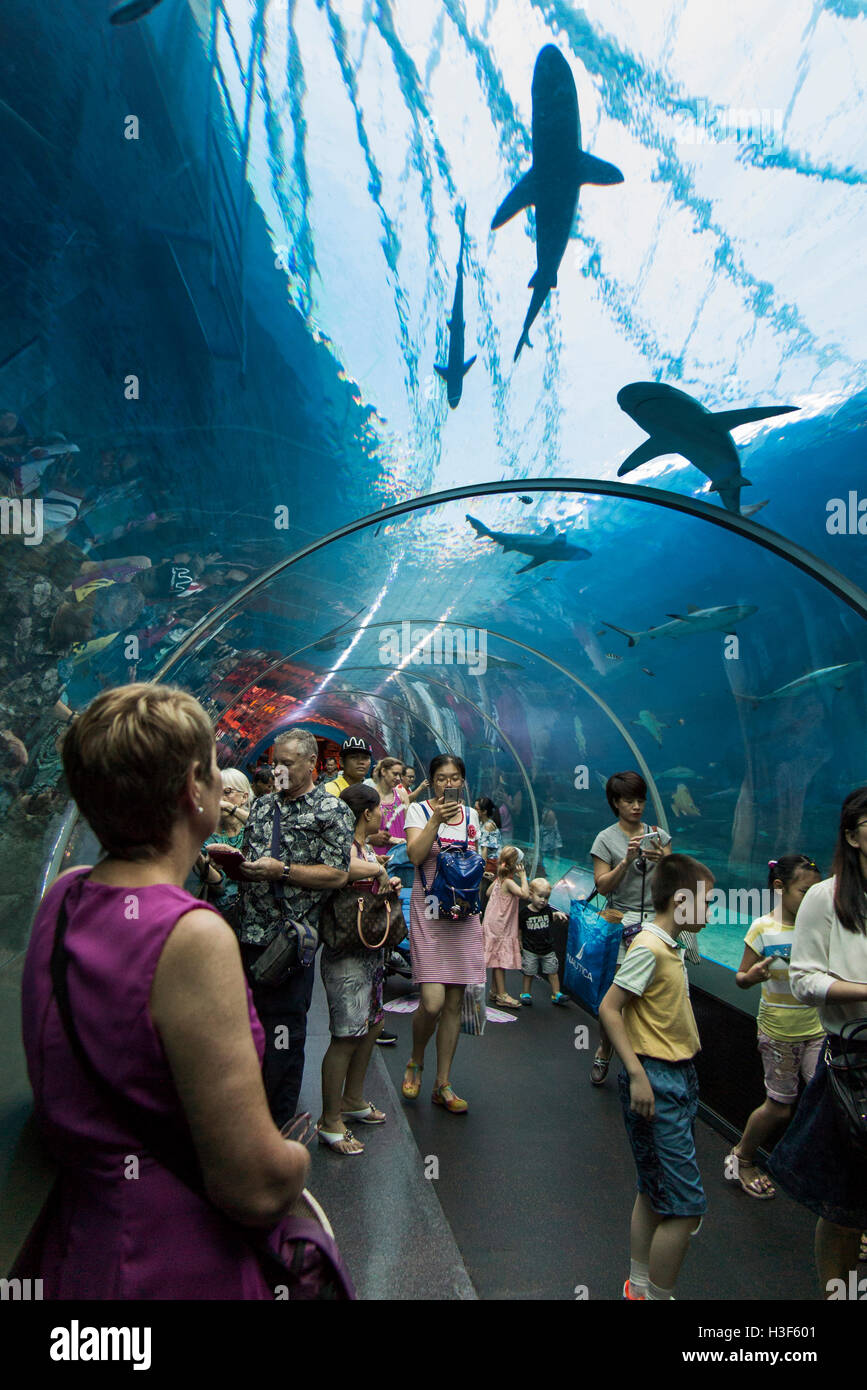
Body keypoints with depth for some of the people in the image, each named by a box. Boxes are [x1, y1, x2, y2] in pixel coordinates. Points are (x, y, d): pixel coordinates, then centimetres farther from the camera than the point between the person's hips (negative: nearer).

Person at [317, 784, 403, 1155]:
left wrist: (388, 885, 7)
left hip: (372, 950, 10)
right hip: (347, 953, -10)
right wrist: (379, 869, -29)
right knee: (347, 1035, -3)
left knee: (370, 1025, 19)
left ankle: (353, 1101, 36)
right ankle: (330, 1122, 11)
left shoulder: (367, 847, 12)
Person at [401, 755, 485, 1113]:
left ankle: (443, 1085, 20)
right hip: (428, 912, -4)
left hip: (464, 913, 4)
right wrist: (437, 819, -25)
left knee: (454, 1003, 7)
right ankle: (415, 1062, 18)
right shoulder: (420, 810, -2)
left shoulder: (471, 815, 12)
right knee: (432, 1002, -12)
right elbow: (415, 854, -17)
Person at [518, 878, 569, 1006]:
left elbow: (551, 918, 17)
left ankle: (556, 994, 19)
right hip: (530, 950, -3)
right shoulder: (524, 912, -13)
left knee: (553, 971, 9)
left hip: (548, 948, 3)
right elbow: (519, 930, -4)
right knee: (529, 972, 6)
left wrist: (558, 915, -4)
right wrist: (519, 944, -3)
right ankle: (526, 994, 20)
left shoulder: (547, 909, -3)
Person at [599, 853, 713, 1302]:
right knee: (686, 1206, -4)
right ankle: (655, 1294, 10)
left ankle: (639, 1285, 33)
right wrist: (637, 1074, -22)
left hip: (679, 1079, 10)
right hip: (656, 1082, -10)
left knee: (656, 1192, 19)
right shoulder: (648, 947, -18)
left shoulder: (672, 948, 10)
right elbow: (609, 1008, -21)